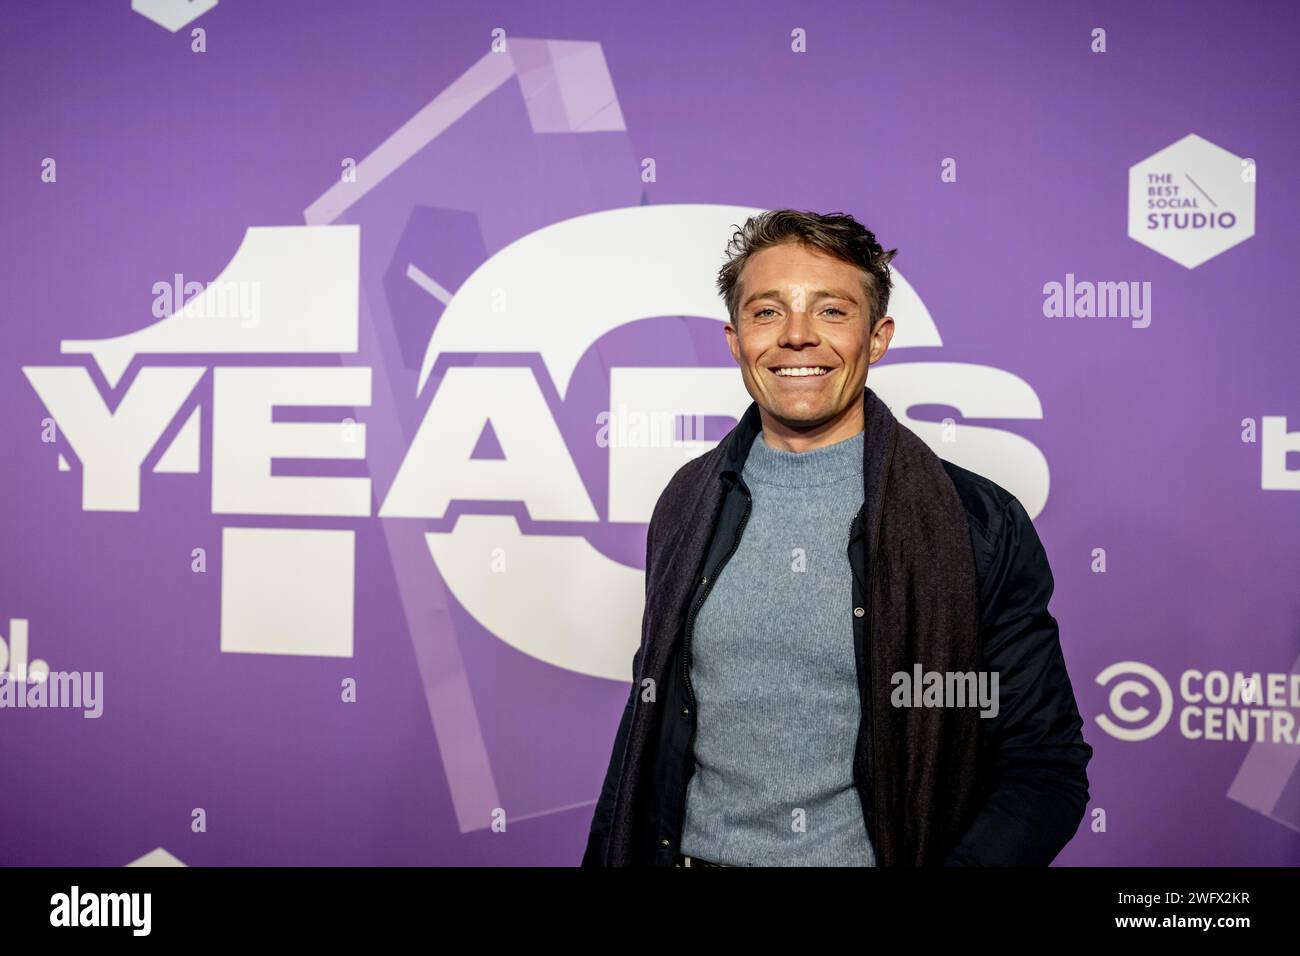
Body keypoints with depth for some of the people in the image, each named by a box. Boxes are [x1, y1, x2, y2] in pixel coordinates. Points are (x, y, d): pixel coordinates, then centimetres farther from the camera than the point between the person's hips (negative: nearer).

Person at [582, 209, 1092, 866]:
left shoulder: (984, 526, -10)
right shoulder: (687, 505, 1)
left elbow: (1046, 767, -7)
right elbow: (649, 722, 9)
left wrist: (962, 863, -23)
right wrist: (604, 855, -1)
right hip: (699, 854, 2)